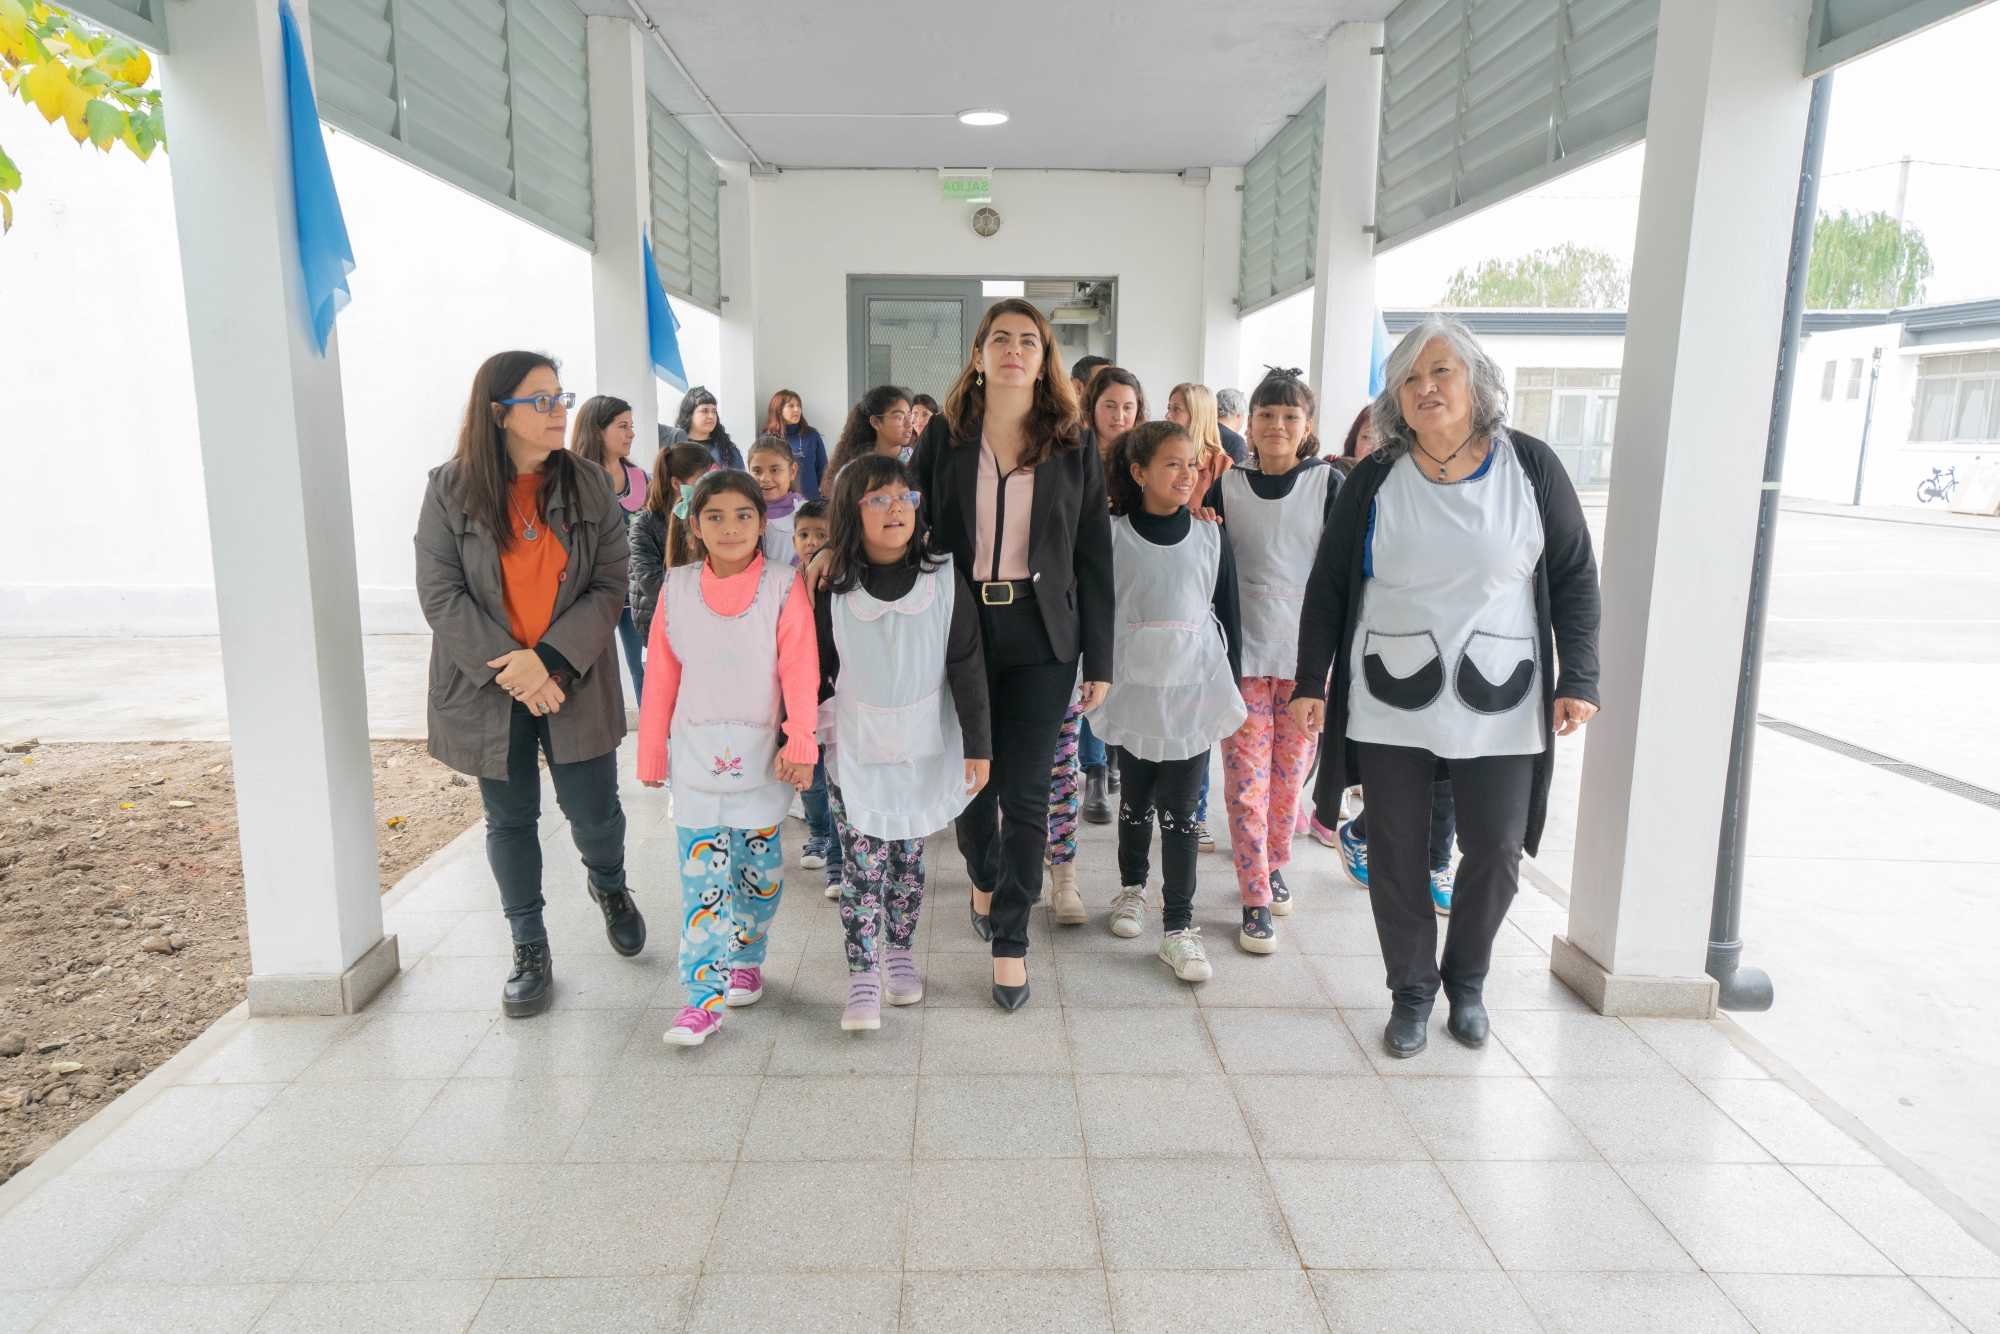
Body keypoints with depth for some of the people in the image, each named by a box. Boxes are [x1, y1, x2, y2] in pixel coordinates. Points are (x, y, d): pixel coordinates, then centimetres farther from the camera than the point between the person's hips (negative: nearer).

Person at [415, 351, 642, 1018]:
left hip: (574, 683, 0)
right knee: (510, 820, 11)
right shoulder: (451, 488, -4)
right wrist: (511, 670, -16)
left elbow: (609, 586, -5)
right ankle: (529, 949, 29)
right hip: (487, 687, 0)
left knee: (595, 812, 4)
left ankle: (610, 886, 40)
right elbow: (440, 593, -8)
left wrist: (550, 661, -17)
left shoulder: (588, 485, -1)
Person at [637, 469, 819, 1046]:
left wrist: (800, 744, -13)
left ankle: (744, 959, 32)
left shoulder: (783, 587, -5)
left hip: (761, 754, -1)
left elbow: (799, 671, -7)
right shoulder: (677, 589, 2)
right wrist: (652, 754, 9)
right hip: (697, 753, 1)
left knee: (759, 865, 11)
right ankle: (704, 997, 3)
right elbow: (661, 677, 6)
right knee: (702, 873, -2)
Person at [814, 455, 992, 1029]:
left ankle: (899, 955, 33)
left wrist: (977, 744, -4)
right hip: (855, 753, -1)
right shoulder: (832, 591, -6)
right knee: (863, 867, -1)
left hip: (925, 750, 1)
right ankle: (862, 978, 11)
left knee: (908, 860, 13)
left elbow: (967, 666, -4)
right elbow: (815, 675, 3)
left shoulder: (944, 578, -6)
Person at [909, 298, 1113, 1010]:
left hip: (1041, 638, -1)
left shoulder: (1074, 445, 4)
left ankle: (1009, 941, 14)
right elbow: (916, 531, 6)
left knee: (1024, 791, 0)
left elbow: (1095, 558, 3)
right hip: (960, 629, 1)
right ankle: (984, 879, 42)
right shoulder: (945, 436, 5)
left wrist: (1099, 660, 0)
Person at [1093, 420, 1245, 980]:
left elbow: (1229, 614, 7)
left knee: (1180, 810, 0)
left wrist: (1233, 686, 7)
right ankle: (1131, 886, 36)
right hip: (1135, 687, 0)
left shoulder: (1212, 536, 4)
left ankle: (1179, 927, 6)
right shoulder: (1113, 534, -1)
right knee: (1136, 797, 13)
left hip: (1194, 690, 0)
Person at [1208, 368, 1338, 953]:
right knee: (1246, 780, -3)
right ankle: (1256, 899, 7)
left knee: (1289, 774, 11)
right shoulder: (1226, 487, 4)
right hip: (1244, 655, 0)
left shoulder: (1328, 485, 2)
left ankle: (1274, 865, 34)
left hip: (1307, 653, 0)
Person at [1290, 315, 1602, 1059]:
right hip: (1391, 702, 0)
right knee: (1396, 852, 5)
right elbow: (1327, 588, 5)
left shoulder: (1530, 467, 0)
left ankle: (1466, 981, 32)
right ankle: (1412, 991, 25)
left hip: (1499, 704, 0)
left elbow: (1576, 578, 4)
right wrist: (1310, 684, 2)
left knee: (1497, 851, 6)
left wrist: (1579, 678, -4)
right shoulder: (1374, 481, 1)